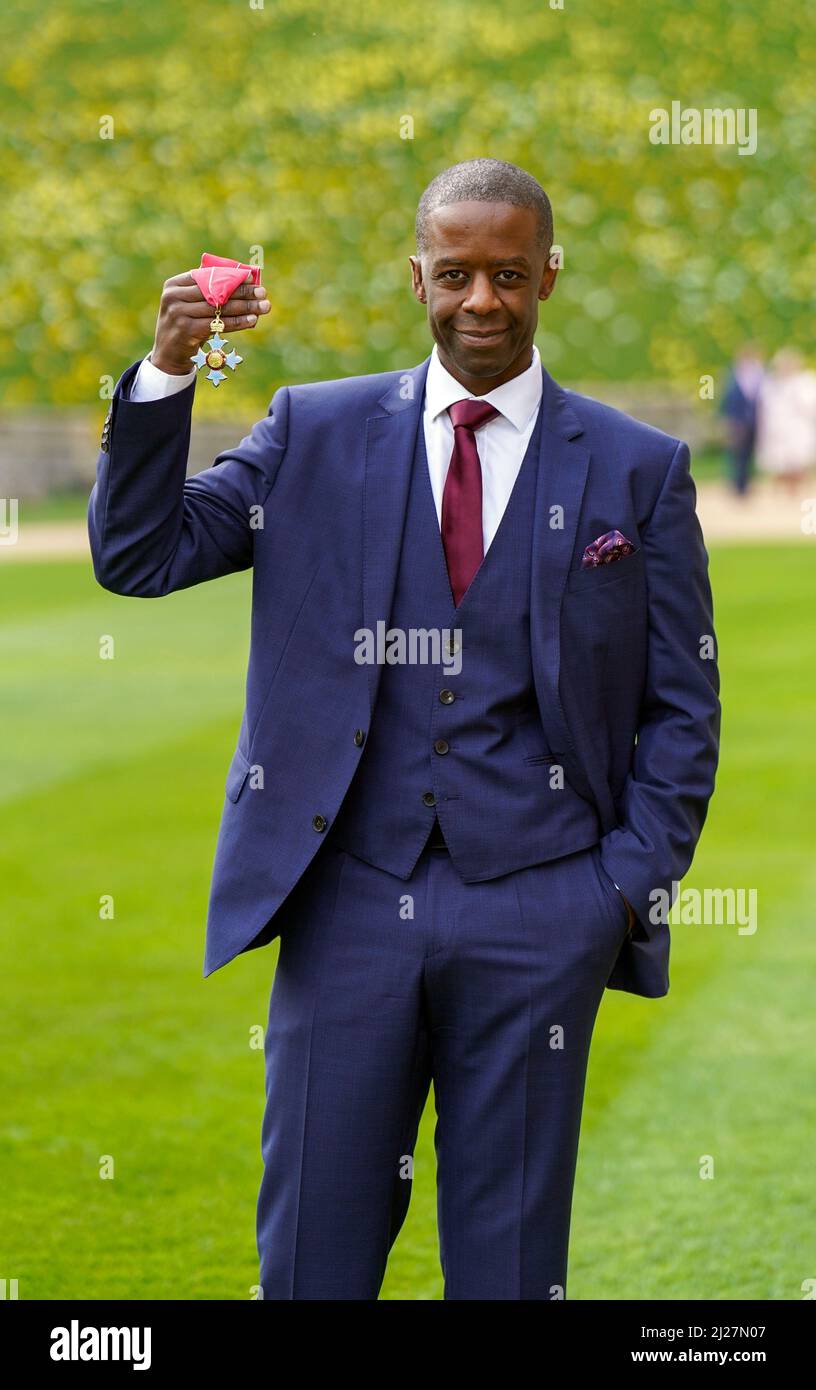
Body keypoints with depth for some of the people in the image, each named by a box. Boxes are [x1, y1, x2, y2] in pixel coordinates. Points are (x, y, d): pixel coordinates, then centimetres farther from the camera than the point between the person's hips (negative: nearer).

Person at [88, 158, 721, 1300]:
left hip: (538, 914, -1)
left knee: (510, 1253, 8)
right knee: (312, 1246, 4)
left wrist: (631, 883, -4)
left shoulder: (639, 468, 4)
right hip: (350, 897, 1)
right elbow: (139, 555, 2)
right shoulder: (316, 432, 7)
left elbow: (683, 710, 7)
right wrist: (166, 372, -12)